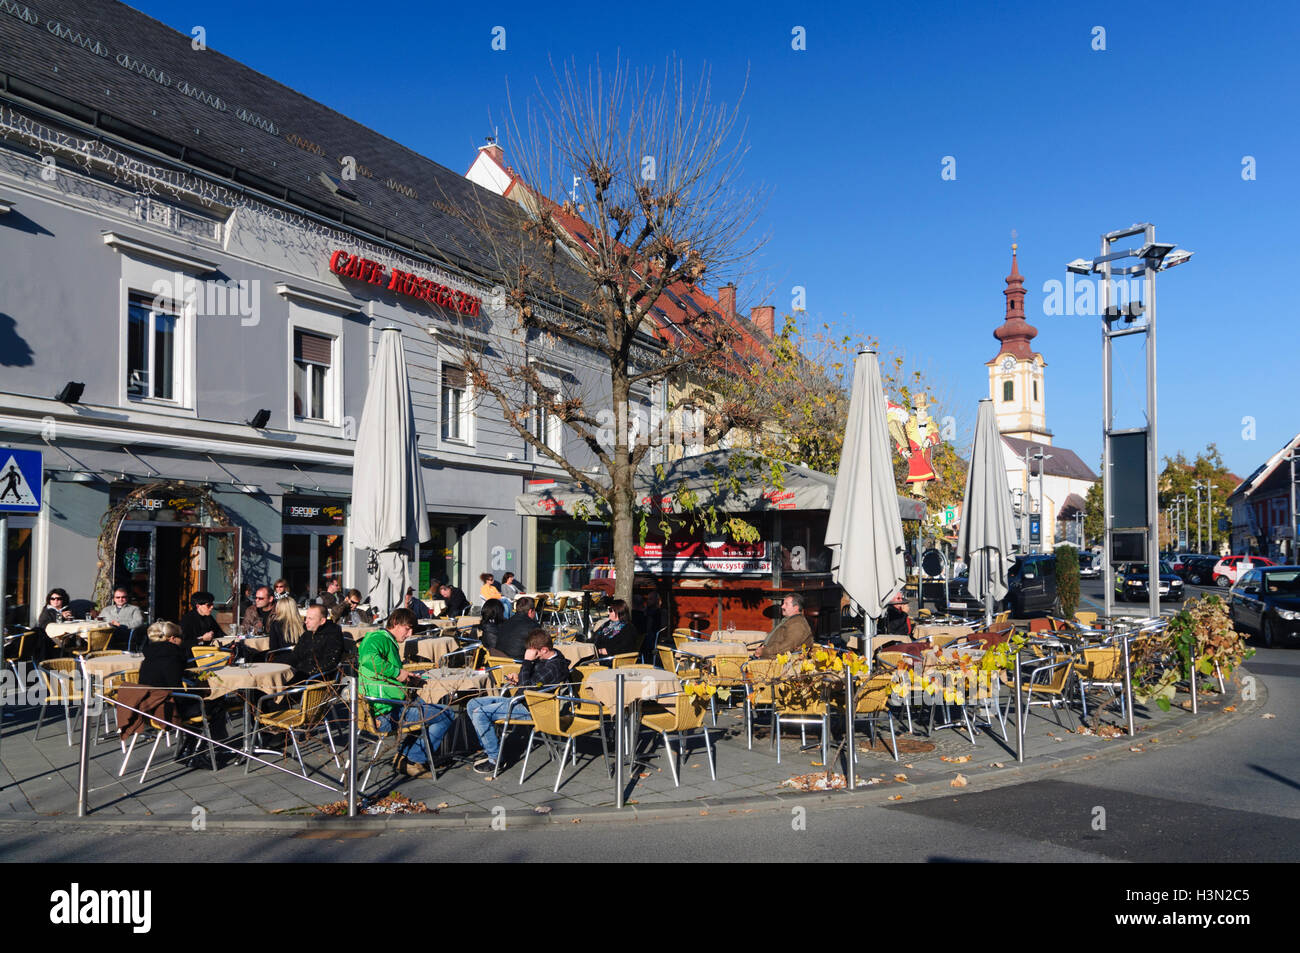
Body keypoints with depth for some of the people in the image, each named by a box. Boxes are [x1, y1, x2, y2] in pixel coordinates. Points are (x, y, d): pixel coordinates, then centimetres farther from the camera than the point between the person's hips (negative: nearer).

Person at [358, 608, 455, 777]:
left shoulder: (390, 642, 20)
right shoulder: (378, 638, -12)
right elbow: (368, 658, -35)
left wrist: (408, 680, 11)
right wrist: (397, 672, -25)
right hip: (387, 712, -11)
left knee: (431, 707, 29)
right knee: (447, 714, -7)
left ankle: (405, 754, 21)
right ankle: (413, 761, -1)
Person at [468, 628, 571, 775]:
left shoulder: (554, 667, -24)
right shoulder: (544, 658, 6)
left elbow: (527, 688, -28)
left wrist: (527, 661, -25)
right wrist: (517, 679, 6)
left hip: (529, 708, -11)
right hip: (522, 700, 11)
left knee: (479, 714, -20)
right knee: (472, 705, 8)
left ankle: (495, 759, -8)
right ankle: (490, 749, 12)